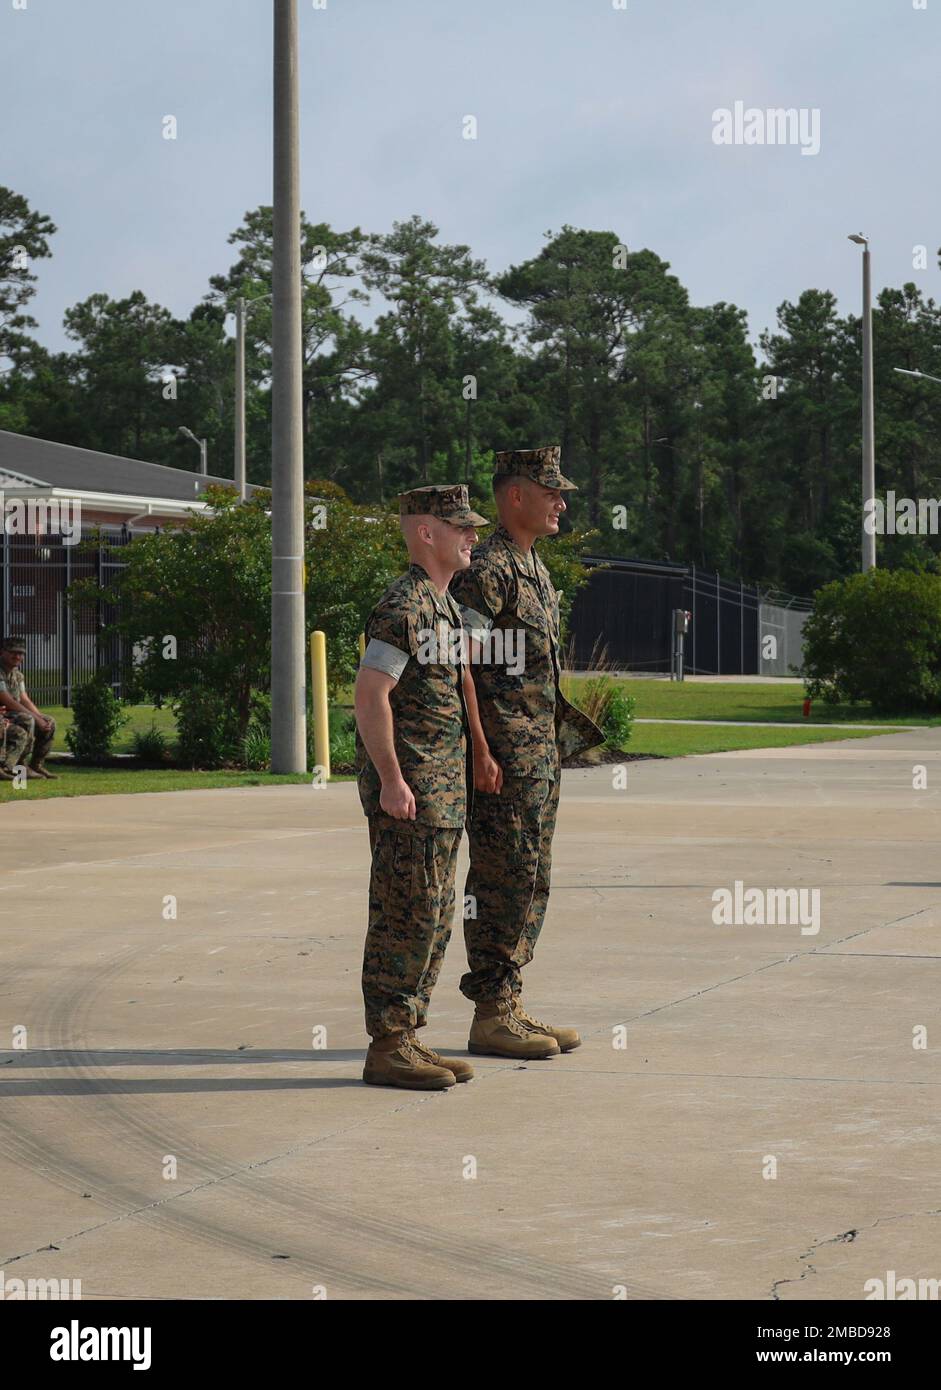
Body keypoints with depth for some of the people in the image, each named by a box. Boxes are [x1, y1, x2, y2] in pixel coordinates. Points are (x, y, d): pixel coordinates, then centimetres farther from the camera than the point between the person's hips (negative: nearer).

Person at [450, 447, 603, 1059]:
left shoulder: (534, 569, 18)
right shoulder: (486, 570, -14)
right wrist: (479, 751, -23)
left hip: (541, 755, 10)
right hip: (504, 756, -10)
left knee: (530, 883, 12)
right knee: (503, 883, -7)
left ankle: (510, 1006, 18)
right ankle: (490, 1016, -2)